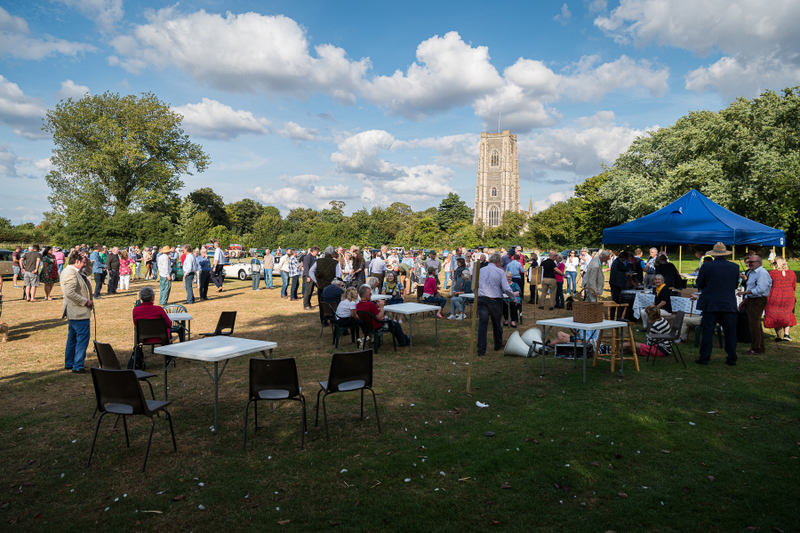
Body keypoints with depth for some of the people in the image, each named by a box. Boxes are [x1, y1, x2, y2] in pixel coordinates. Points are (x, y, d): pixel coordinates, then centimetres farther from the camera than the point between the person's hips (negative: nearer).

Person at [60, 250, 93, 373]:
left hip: (73, 312, 11)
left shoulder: (69, 271, 14)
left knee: (72, 338, 18)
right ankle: (77, 366, 0)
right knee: (83, 339, -5)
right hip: (79, 313, -11)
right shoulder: (71, 273, -19)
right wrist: (85, 301, -20)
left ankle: (68, 364, 28)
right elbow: (70, 293, -28)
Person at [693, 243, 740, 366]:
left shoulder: (707, 266, -8)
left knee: (707, 331, 3)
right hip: (729, 305, 2)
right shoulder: (735, 267, 1)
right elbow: (736, 285, 11)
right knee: (730, 333, 9)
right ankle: (732, 359, 14)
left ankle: (704, 358, 6)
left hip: (710, 304, -2)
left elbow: (699, 284, -2)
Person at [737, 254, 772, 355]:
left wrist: (745, 292, -21)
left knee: (754, 325, -8)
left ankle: (756, 349, -1)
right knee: (756, 325, 16)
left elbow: (760, 290, -24)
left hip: (758, 301, -10)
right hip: (752, 300, 10)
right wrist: (744, 301, 21)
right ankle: (761, 347, 26)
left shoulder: (762, 273, -16)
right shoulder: (751, 272, 16)